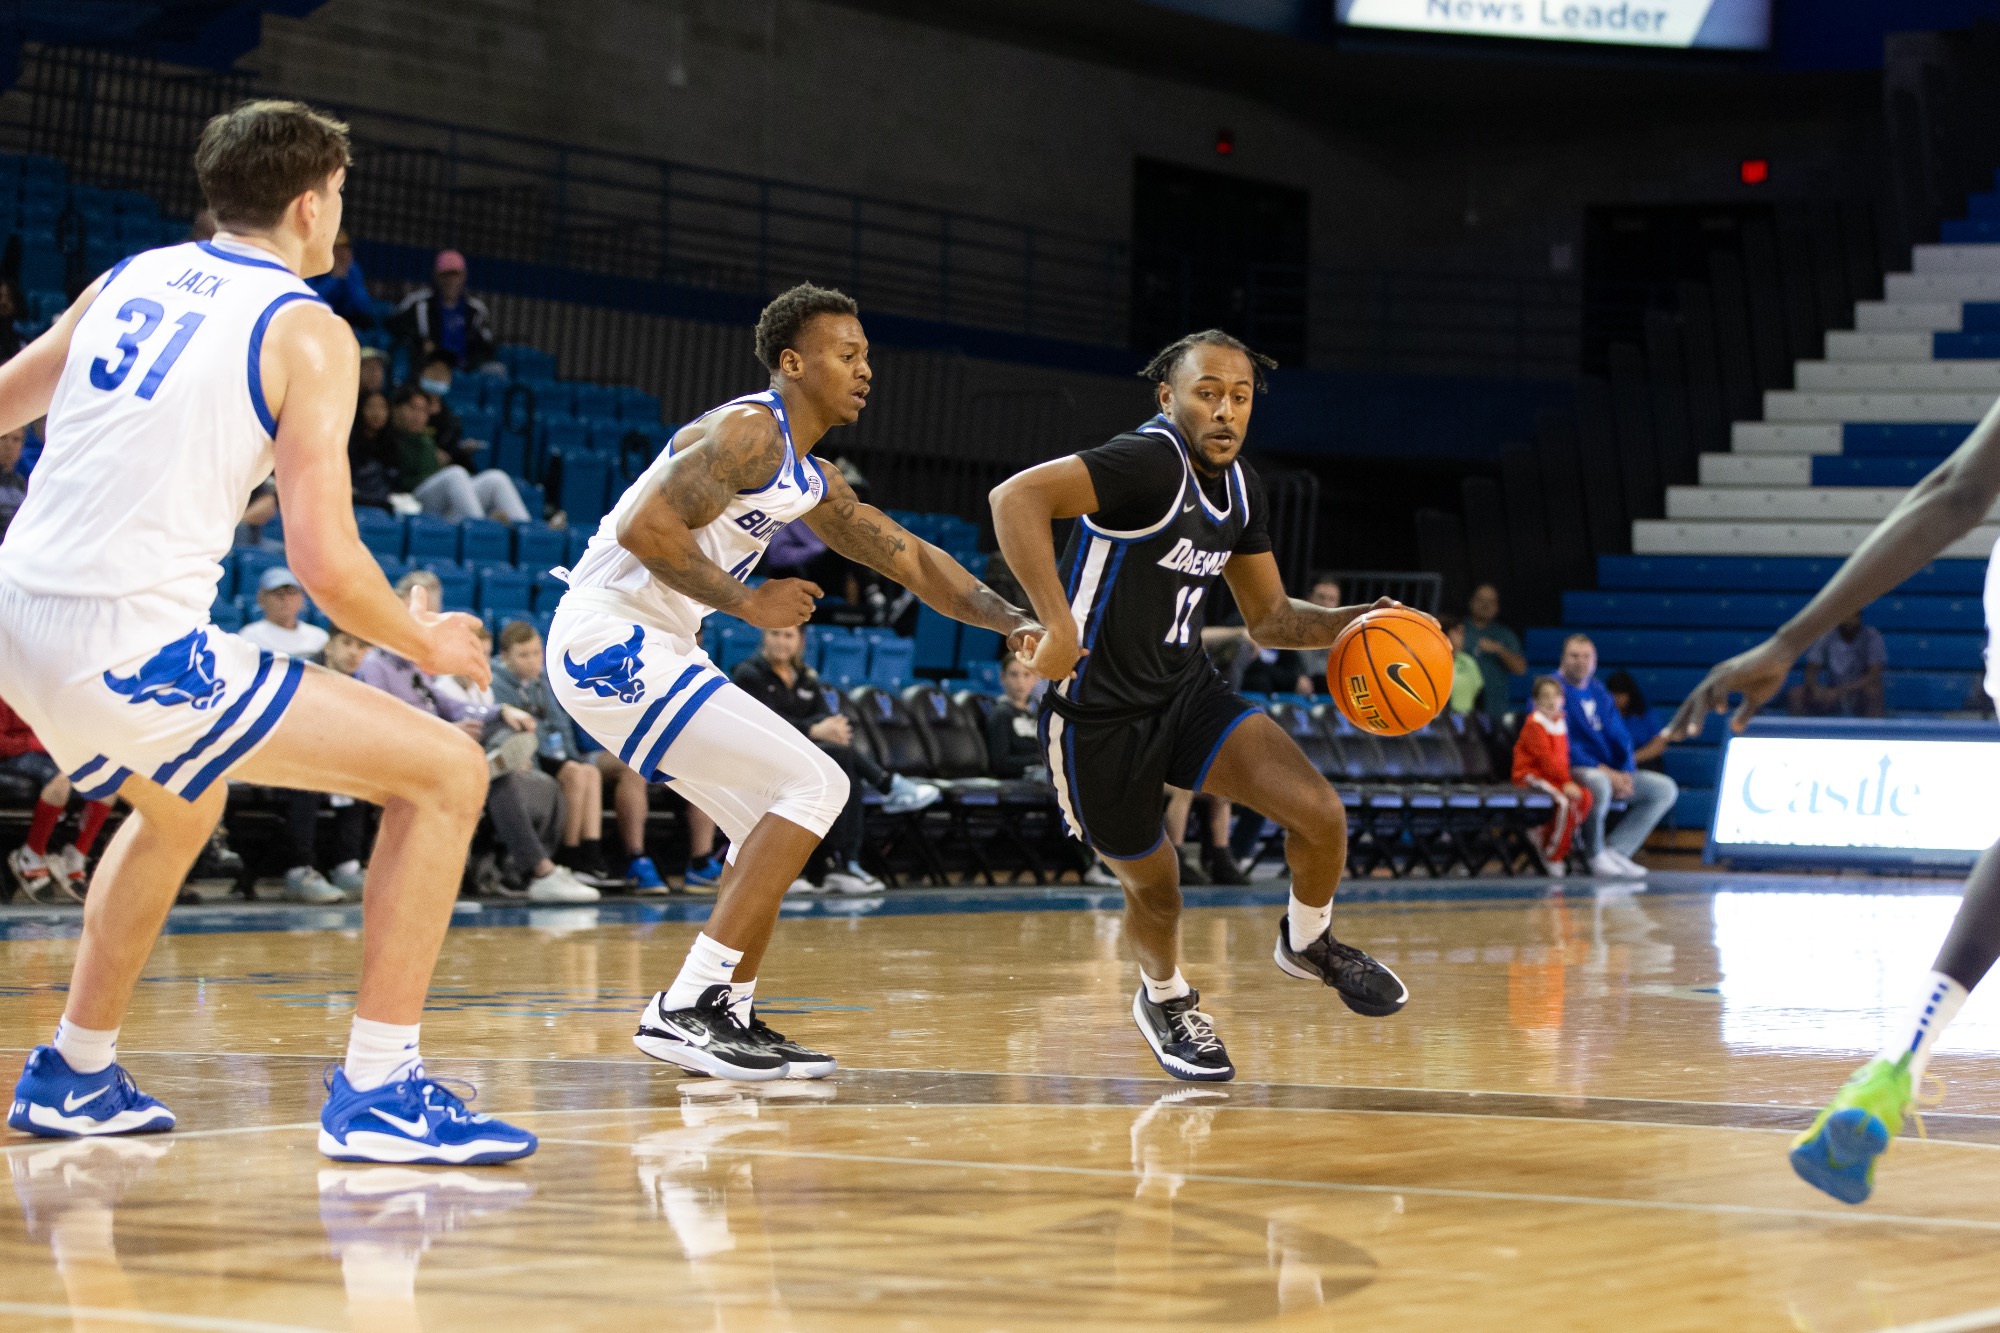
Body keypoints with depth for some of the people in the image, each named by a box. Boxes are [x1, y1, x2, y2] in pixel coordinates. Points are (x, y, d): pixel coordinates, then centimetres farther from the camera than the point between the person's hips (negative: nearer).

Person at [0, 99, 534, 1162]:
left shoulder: (129, 280, 14)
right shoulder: (309, 333, -5)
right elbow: (325, 563, -11)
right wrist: (424, 644, 7)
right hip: (133, 647, -8)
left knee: (179, 811, 37)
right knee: (445, 775, -2)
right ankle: (377, 1092, -6)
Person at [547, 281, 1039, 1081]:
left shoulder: (811, 481, 18)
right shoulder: (750, 432, -14)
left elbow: (911, 560, 24)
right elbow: (645, 527, -24)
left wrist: (1010, 622, 12)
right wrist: (748, 603, -16)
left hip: (650, 648, 10)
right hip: (611, 637, -10)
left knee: (778, 819, 16)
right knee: (813, 785, -13)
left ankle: (730, 1016, 19)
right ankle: (685, 1009, -17)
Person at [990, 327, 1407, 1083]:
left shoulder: (1239, 489, 4)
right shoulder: (1150, 463, -23)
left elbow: (1270, 619, 14)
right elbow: (1016, 498, -36)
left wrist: (1349, 624, -5)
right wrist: (1059, 628, -41)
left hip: (1188, 692, 6)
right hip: (1100, 717, -6)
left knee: (1320, 813, -12)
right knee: (1155, 889, 8)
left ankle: (1308, 943, 19)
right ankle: (1165, 999, 42)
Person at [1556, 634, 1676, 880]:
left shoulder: (1599, 692, 18)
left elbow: (1620, 738, 15)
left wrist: (1626, 773, -5)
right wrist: (1602, 770, -21)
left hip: (1612, 774, 8)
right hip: (1571, 772, -8)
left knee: (1665, 788, -4)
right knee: (1599, 783, -41)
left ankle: (1616, 850, -12)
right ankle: (1595, 855, -18)